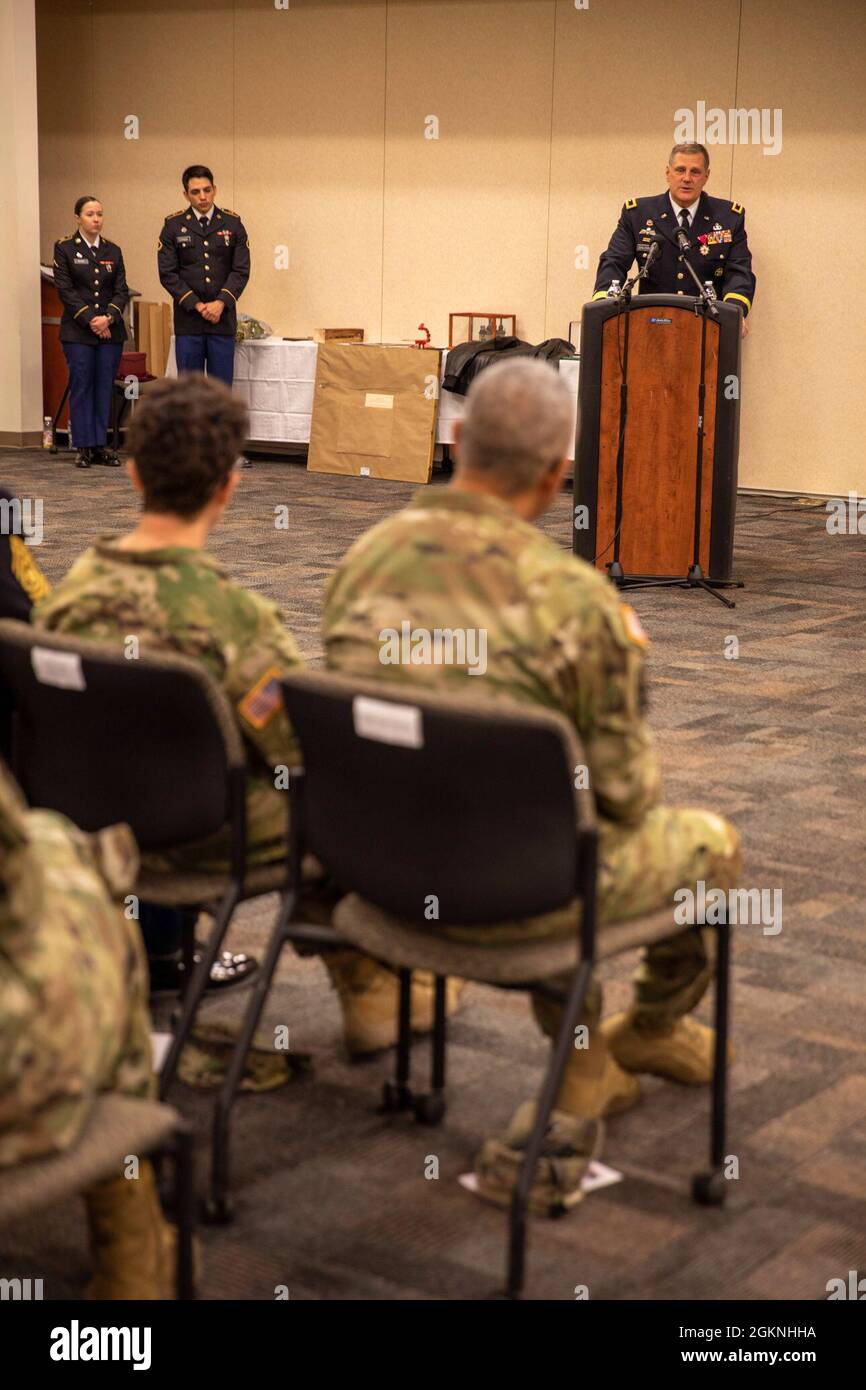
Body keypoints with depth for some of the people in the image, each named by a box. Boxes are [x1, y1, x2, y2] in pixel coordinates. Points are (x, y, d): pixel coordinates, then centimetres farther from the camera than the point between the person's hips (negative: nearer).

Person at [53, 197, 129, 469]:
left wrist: (108, 318, -11)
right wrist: (90, 319, -13)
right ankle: (84, 448, 2)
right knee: (81, 387, -2)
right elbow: (65, 290, -5)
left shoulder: (113, 251, 12)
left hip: (111, 331, 3)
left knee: (105, 388, 3)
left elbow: (122, 291, 6)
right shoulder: (64, 248, 2)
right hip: (77, 331, -3)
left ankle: (100, 445, 8)